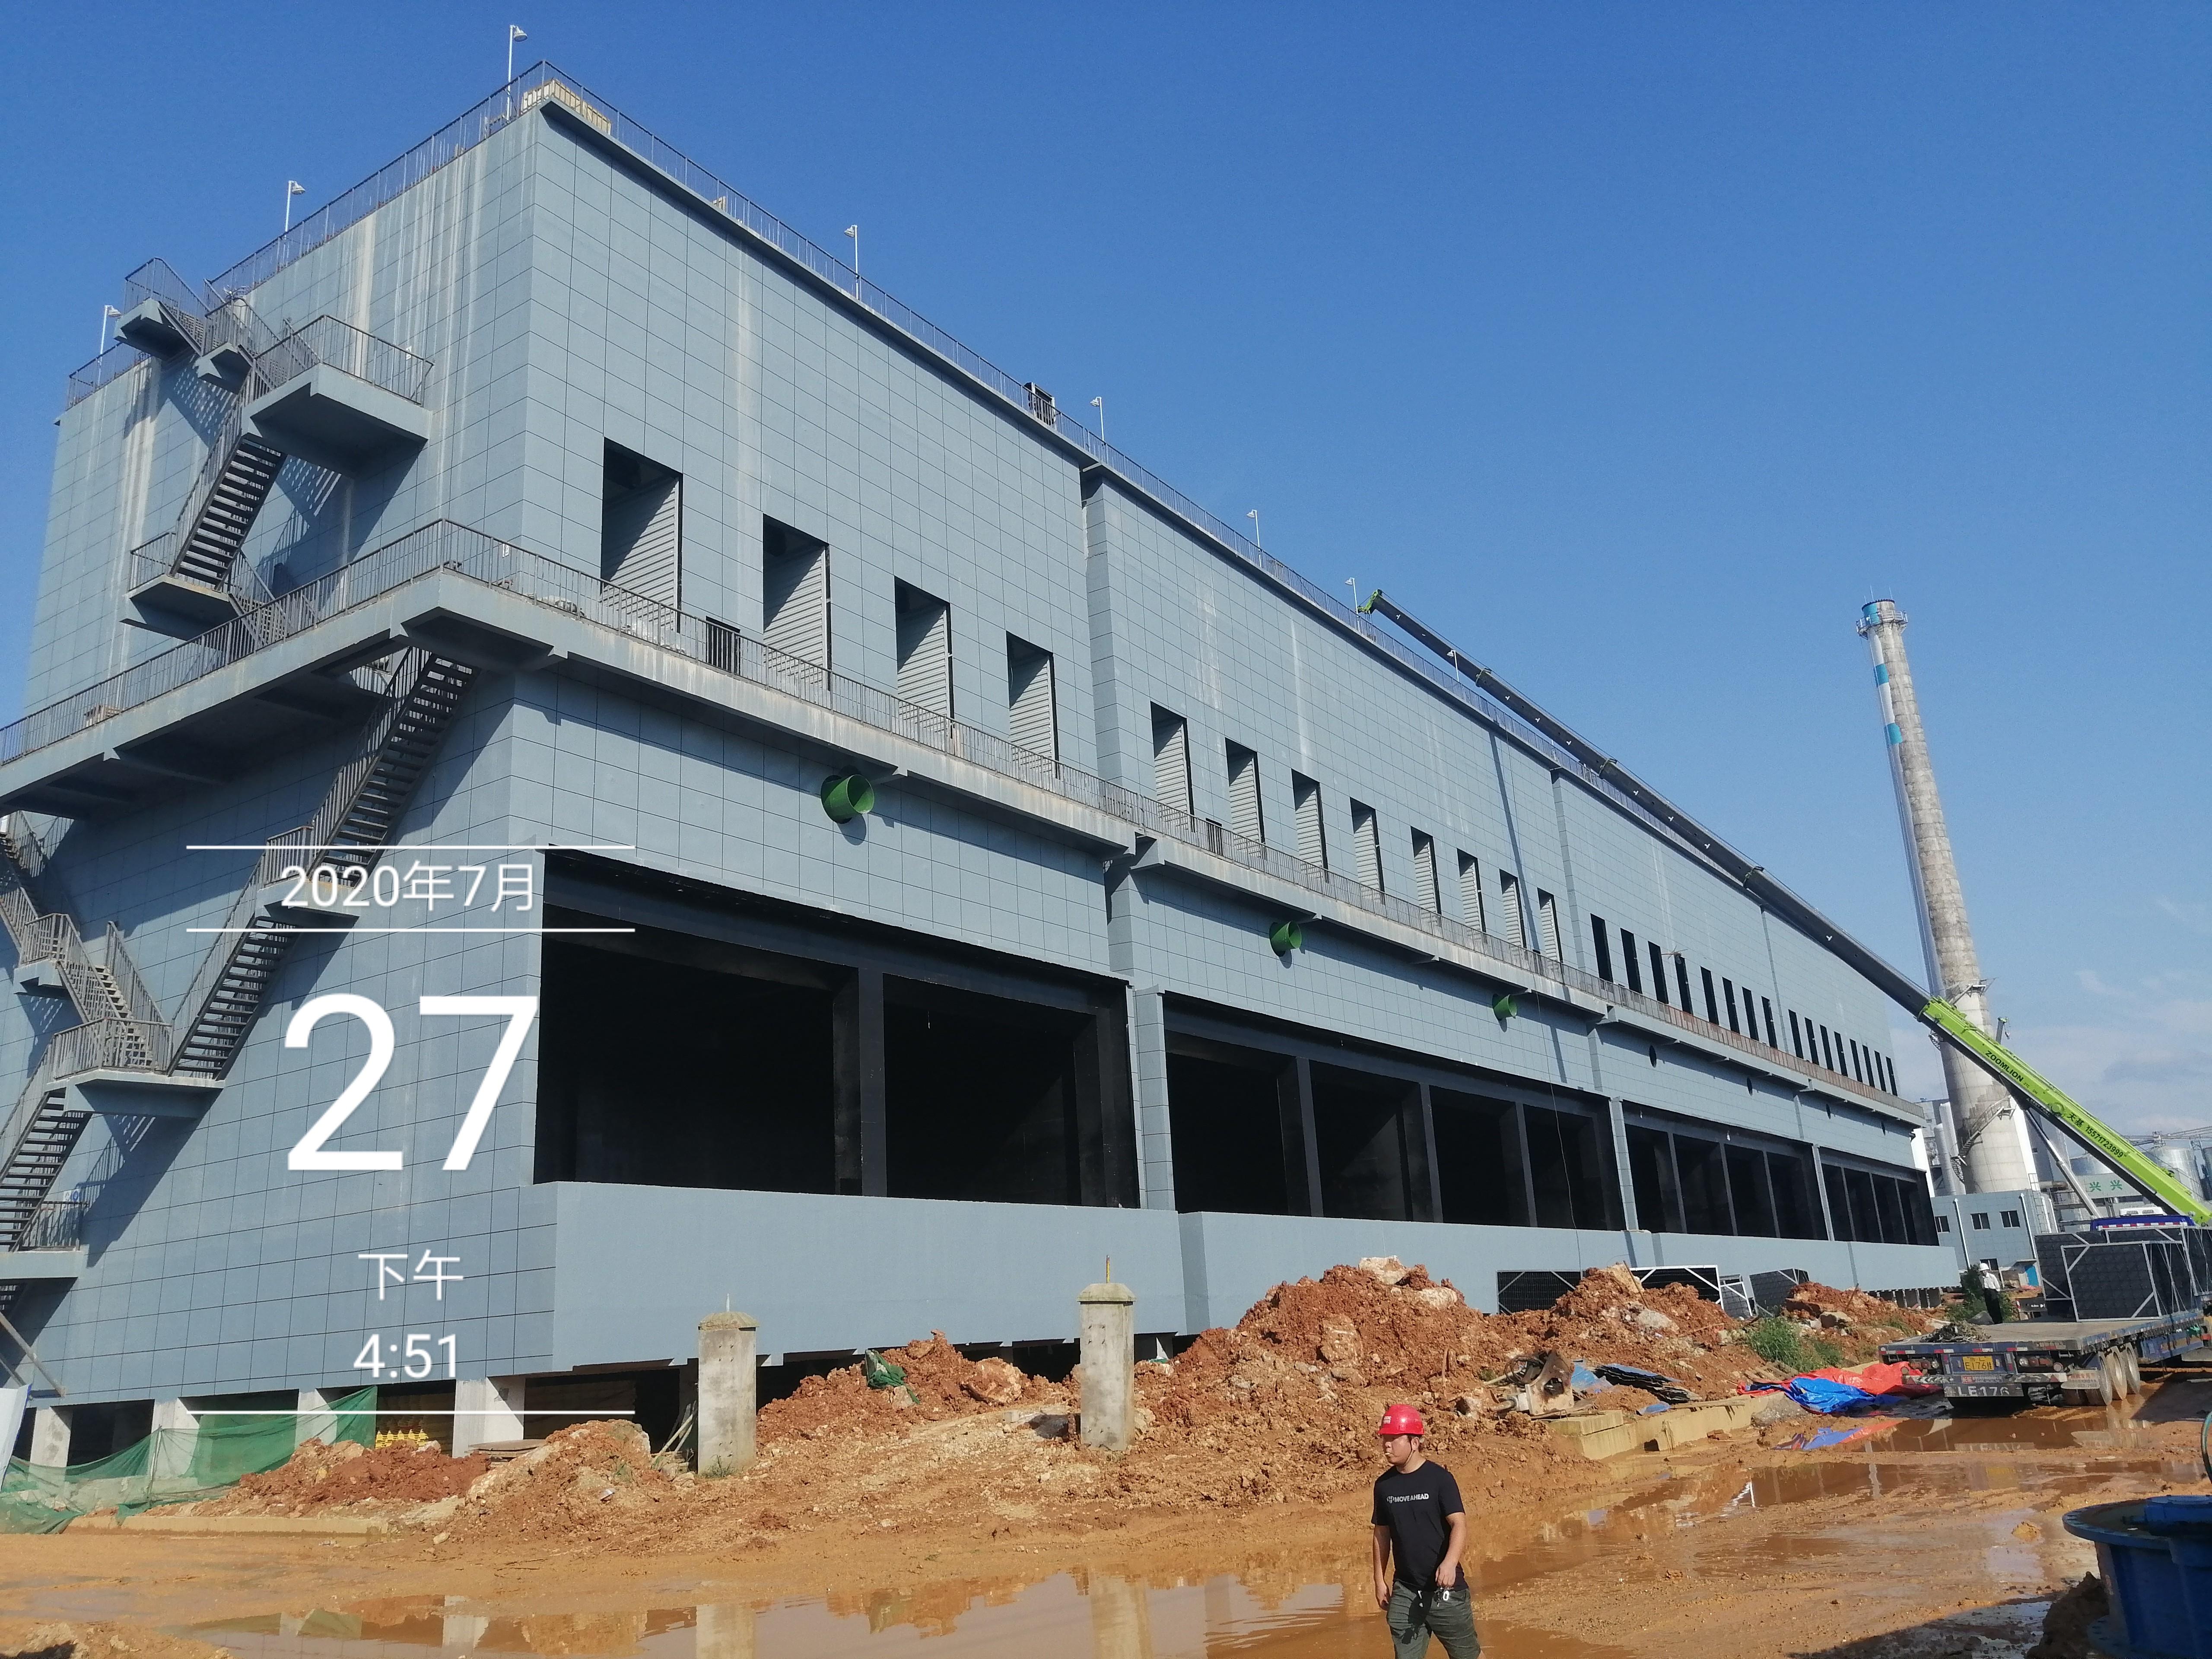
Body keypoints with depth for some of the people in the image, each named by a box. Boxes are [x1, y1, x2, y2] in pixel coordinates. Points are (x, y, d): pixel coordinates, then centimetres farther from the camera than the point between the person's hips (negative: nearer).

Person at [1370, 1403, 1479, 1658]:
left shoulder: (1439, 1478, -9)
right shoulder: (1384, 1484, 5)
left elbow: (1459, 1525, -17)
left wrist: (1450, 1563, -33)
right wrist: (1380, 1580, 13)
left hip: (1445, 1589, -4)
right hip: (1404, 1592, 4)